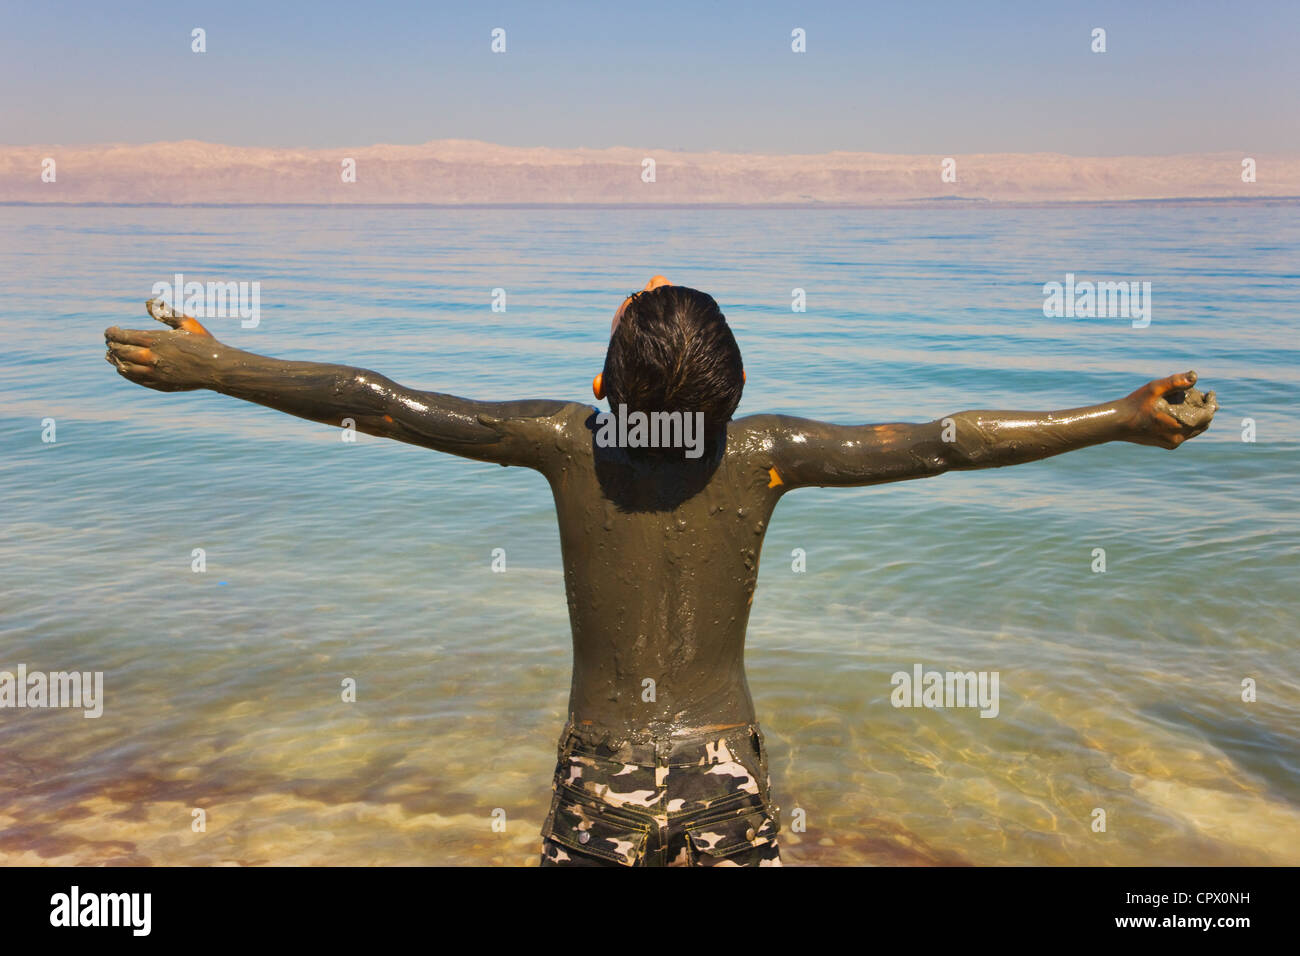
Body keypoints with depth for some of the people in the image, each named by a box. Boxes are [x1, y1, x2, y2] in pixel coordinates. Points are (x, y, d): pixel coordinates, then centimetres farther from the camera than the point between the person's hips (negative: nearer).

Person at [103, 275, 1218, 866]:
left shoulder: (567, 441, -13)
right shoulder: (763, 452, -13)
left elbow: (376, 399, -12)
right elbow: (944, 441, -15)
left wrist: (213, 364, -4)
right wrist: (1124, 418, -10)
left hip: (600, 774, 0)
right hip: (725, 771, 1)